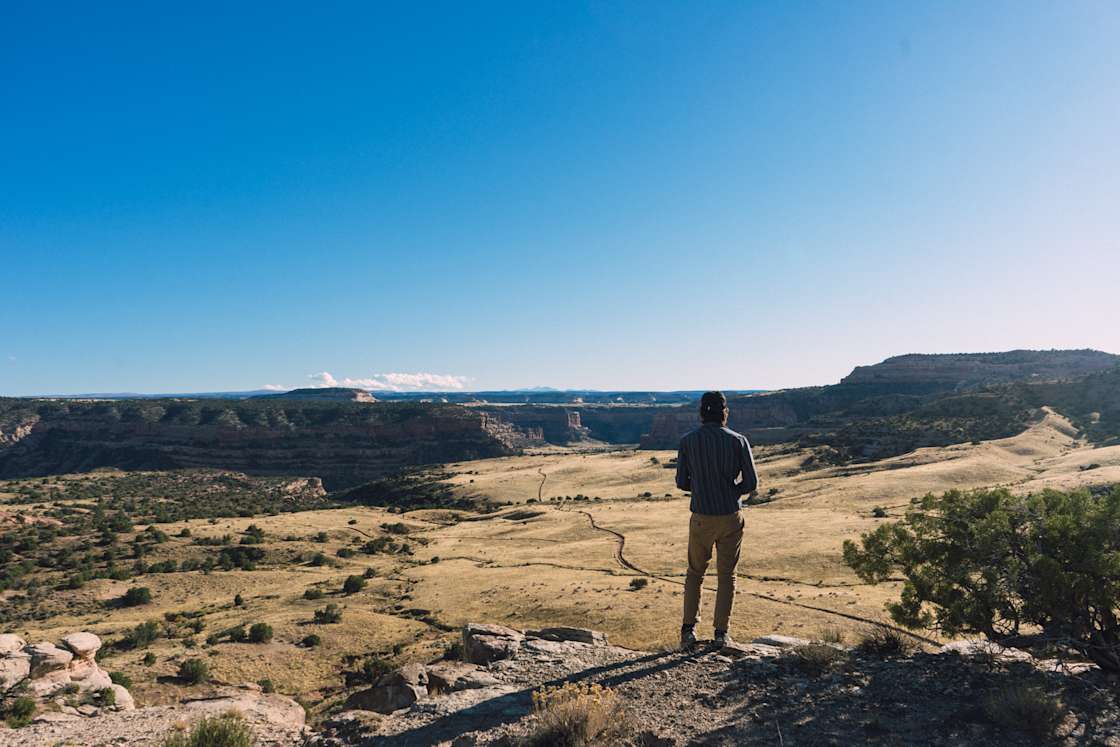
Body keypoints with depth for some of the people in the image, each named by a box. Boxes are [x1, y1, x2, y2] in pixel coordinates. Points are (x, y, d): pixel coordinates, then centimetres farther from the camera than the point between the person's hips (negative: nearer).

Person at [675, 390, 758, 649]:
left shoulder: (688, 441, -6)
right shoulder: (738, 441, -7)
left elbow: (682, 483, 0)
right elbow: (751, 483, -5)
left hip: (701, 519, 0)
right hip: (731, 518, 0)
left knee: (695, 573, 18)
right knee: (726, 576, 16)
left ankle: (689, 629, 13)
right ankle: (721, 633, 18)